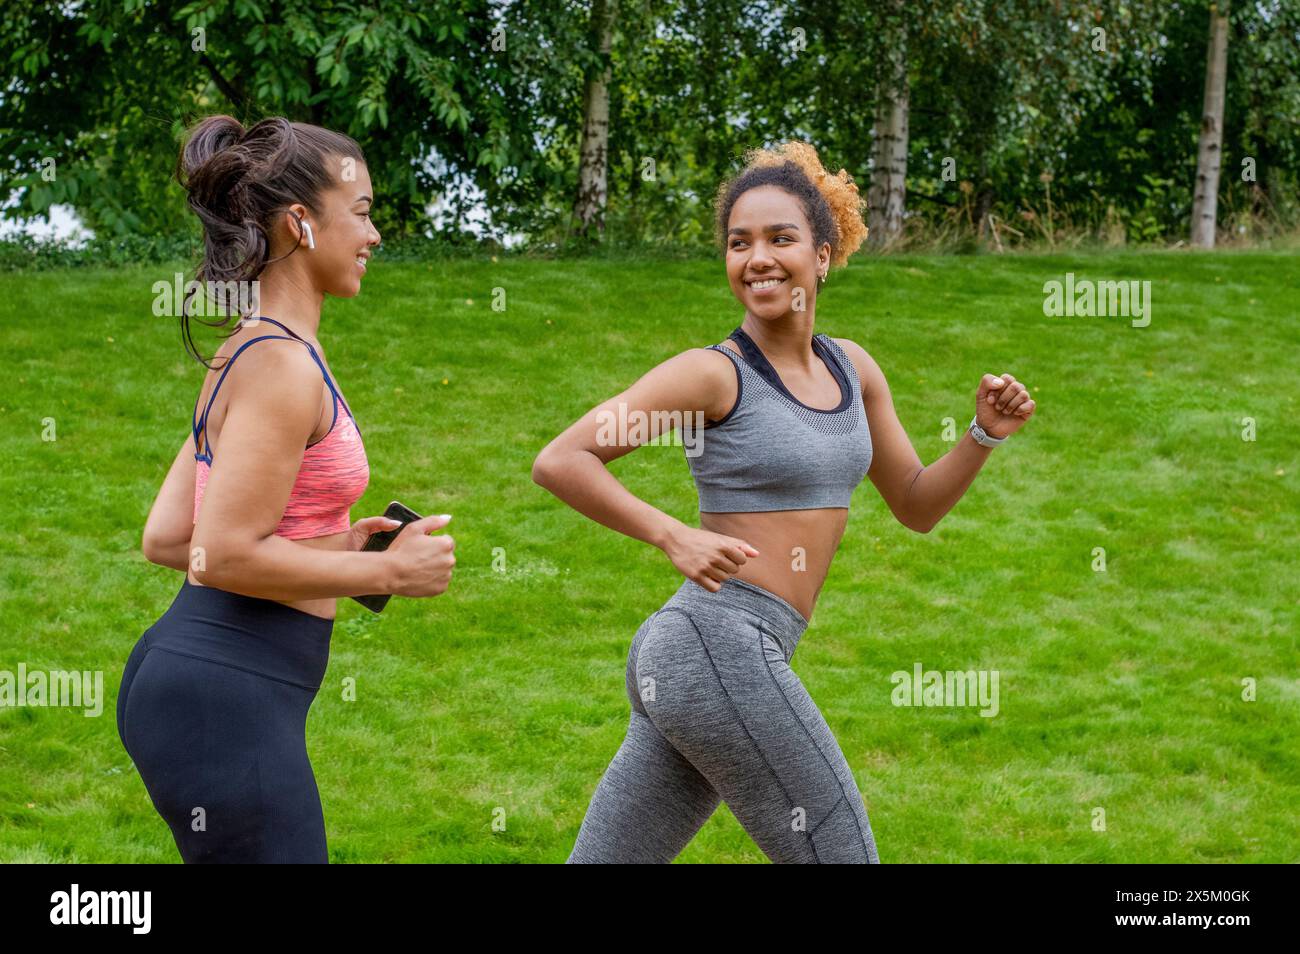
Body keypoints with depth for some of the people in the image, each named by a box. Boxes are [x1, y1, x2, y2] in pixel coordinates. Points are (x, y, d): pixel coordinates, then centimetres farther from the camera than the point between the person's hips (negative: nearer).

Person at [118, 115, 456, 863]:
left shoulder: (246, 355, 15)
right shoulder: (283, 363, -15)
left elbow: (168, 537, 15)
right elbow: (227, 556, -20)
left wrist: (330, 546, 11)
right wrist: (389, 571, -11)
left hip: (185, 676, 10)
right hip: (229, 697, -10)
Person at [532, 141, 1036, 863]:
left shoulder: (852, 369, 14)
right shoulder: (715, 373, -7)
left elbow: (916, 506, 21)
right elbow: (559, 461, -11)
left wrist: (986, 434, 5)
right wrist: (674, 536, -20)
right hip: (719, 644, -7)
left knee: (608, 861, 10)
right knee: (843, 855, 0)